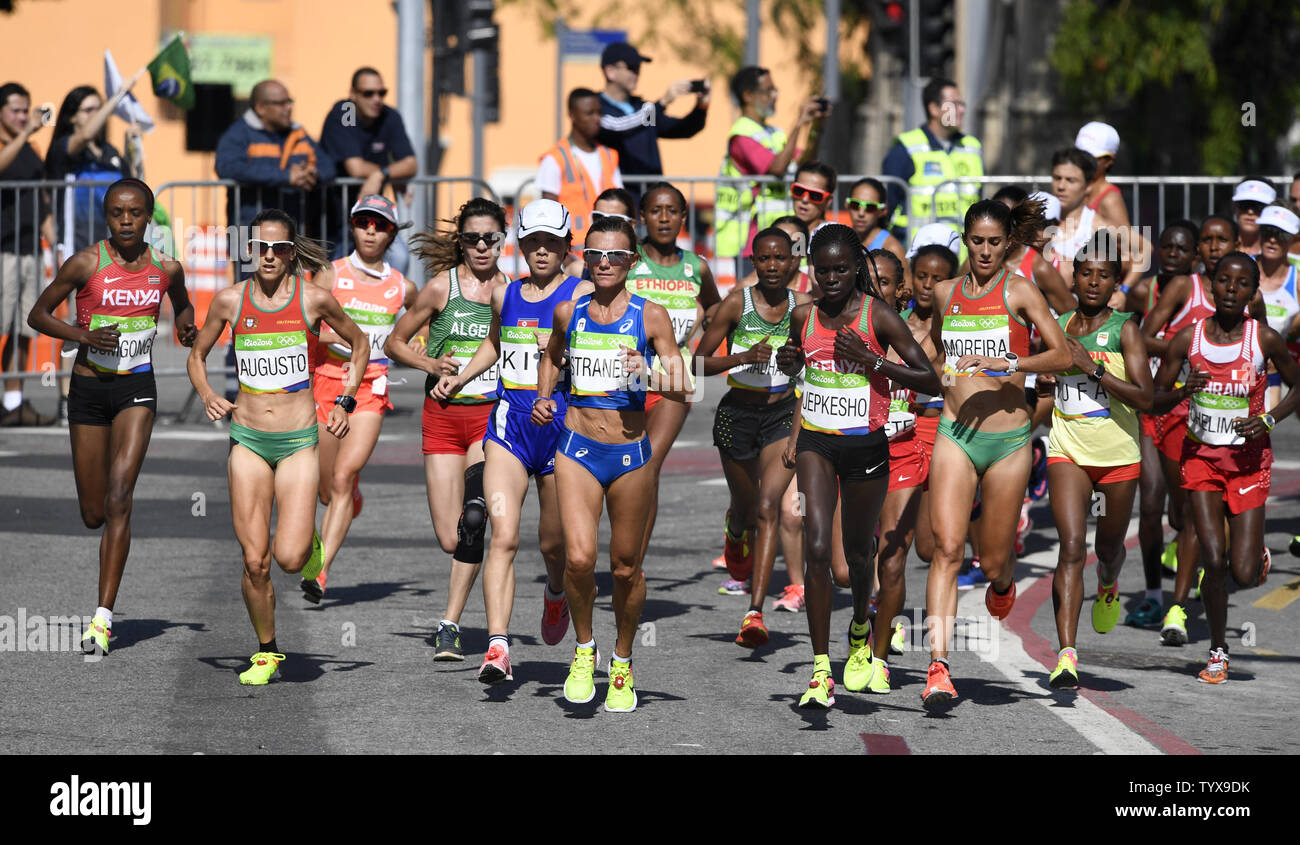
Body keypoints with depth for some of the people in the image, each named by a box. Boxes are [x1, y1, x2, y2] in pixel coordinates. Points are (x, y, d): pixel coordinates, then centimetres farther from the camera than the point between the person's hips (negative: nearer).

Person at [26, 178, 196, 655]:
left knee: (119, 496, -16)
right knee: (93, 515, 5)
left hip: (137, 388, 0)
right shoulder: (86, 264, -9)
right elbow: (37, 315, -2)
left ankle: (103, 617, -18)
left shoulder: (166, 269, -1)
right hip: (89, 388, 0)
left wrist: (186, 327, -2)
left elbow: (182, 305, 21)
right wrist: (83, 335, -18)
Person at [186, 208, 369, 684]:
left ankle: (309, 543, 23)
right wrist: (207, 396, -3)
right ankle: (266, 652, 17)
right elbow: (197, 356, 15)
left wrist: (346, 401, 4)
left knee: (289, 558, -14)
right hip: (248, 442, 2)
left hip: (299, 442, -1)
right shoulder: (230, 301, 0)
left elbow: (359, 344, 13)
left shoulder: (314, 300, -3)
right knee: (255, 560, -2)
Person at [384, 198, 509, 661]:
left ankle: (450, 625, -16)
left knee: (472, 517, -23)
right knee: (451, 540, -3)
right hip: (443, 416, 0)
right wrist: (430, 364, -10)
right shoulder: (441, 287, -1)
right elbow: (393, 343, 7)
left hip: (493, 415, 0)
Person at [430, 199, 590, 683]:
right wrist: (457, 379, 20)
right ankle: (498, 647, -21)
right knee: (503, 535, -15)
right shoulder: (504, 296, 11)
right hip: (509, 424, 2)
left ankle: (557, 594, 49)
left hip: (562, 422, -2)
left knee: (553, 543, 12)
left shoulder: (580, 294, -3)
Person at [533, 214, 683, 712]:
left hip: (630, 452, -1)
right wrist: (544, 397, 9)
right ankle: (584, 648, 9)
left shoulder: (651, 317, -4)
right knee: (579, 557, -15)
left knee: (626, 566, 8)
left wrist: (649, 372, -25)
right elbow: (552, 357, 26)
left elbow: (680, 386, -5)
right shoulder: (568, 313, 4)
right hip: (577, 448, 1)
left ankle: (623, 662, 27)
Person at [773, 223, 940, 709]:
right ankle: (820, 670, -17)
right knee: (817, 547, -15)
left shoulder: (878, 317, -9)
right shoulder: (804, 318, 2)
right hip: (816, 443, 1)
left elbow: (930, 381, -10)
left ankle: (860, 629, 47)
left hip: (866, 448, -1)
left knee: (857, 550, 14)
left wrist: (872, 361, -21)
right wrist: (787, 363, -2)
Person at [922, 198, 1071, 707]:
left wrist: (1006, 364, -24)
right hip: (955, 435, 2)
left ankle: (1002, 581, 48)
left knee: (992, 562, 8)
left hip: (1008, 440, -2)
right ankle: (938, 668, -19)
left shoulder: (1019, 292, -3)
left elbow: (1062, 355, -13)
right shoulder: (946, 293, 9)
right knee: (948, 549, -15)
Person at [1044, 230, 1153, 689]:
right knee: (1071, 546, -15)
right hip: (1067, 451, 1)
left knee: (1109, 547, 17)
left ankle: (1108, 588, 57)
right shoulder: (1056, 327, 4)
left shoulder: (1124, 329, -8)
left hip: (1118, 457, -1)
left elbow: (1144, 398, -17)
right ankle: (1066, 655, -22)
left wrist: (1091, 366, -22)